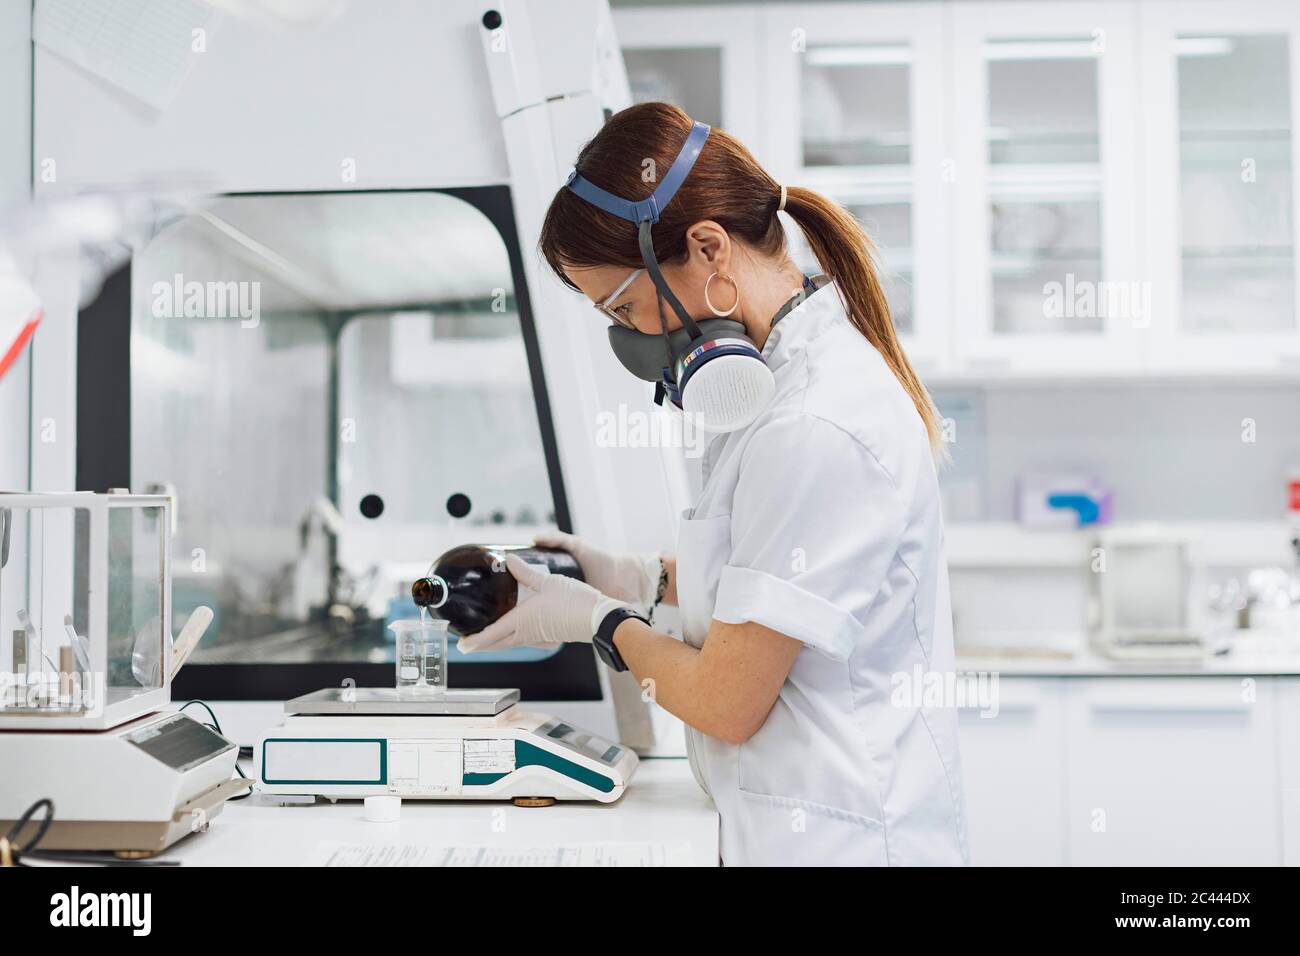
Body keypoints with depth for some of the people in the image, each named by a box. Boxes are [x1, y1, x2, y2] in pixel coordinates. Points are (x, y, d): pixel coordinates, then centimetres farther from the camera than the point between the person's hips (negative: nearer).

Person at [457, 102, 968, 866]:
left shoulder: (815, 431, -26)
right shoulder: (807, 369, 5)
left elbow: (726, 703, -20)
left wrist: (600, 620, -3)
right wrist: (648, 579, 11)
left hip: (833, 838, -9)